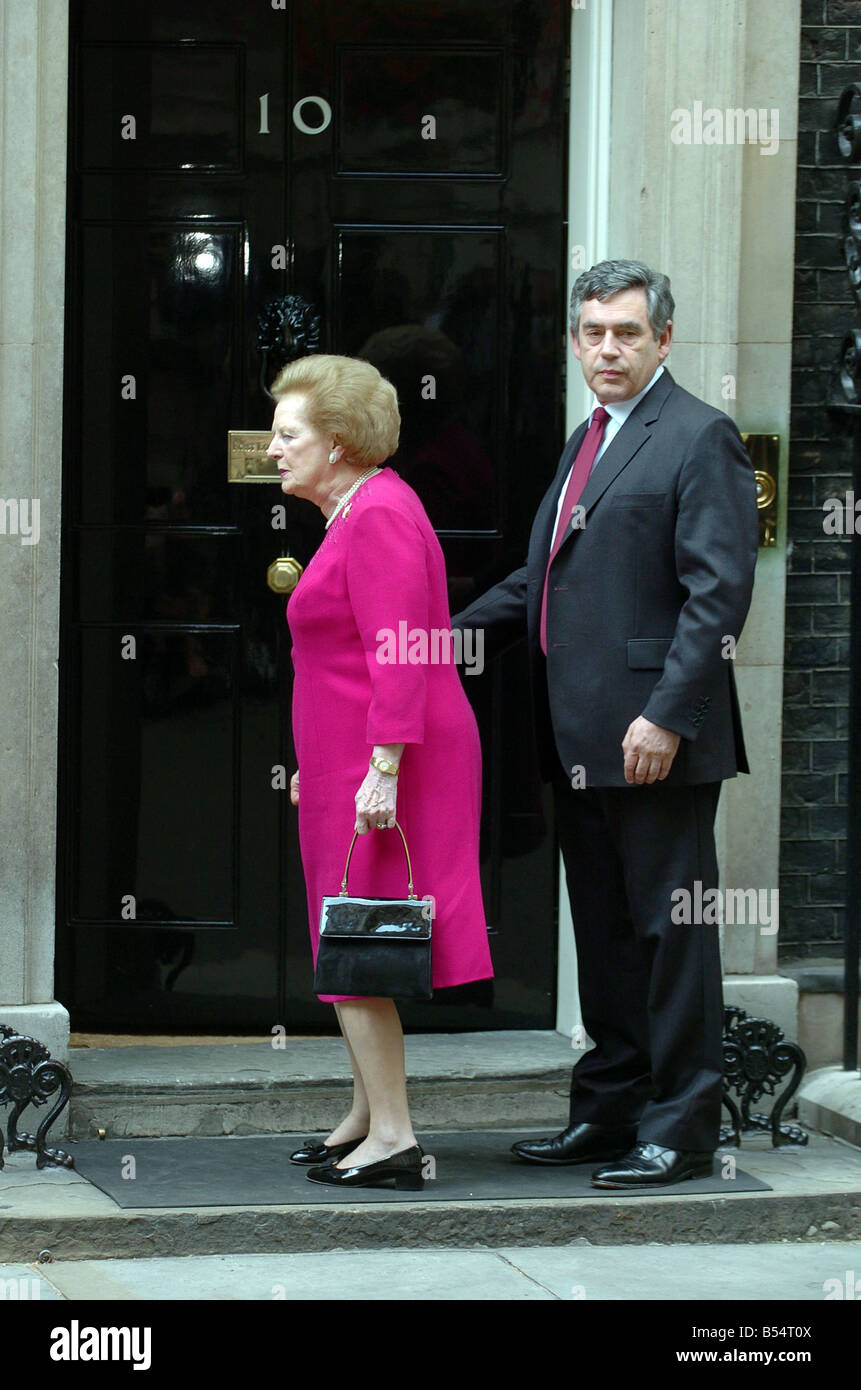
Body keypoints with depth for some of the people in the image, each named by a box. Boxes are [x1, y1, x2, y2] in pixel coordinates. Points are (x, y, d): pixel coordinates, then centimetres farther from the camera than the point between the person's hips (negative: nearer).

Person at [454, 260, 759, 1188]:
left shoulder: (699, 439, -8)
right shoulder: (586, 441, 19)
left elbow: (718, 591, -15)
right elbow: (542, 579, 26)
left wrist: (666, 715, -21)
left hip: (653, 738, -9)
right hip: (579, 740, 9)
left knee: (671, 929, -3)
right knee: (603, 929, 15)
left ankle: (680, 1129, 2)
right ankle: (606, 1113, 23)